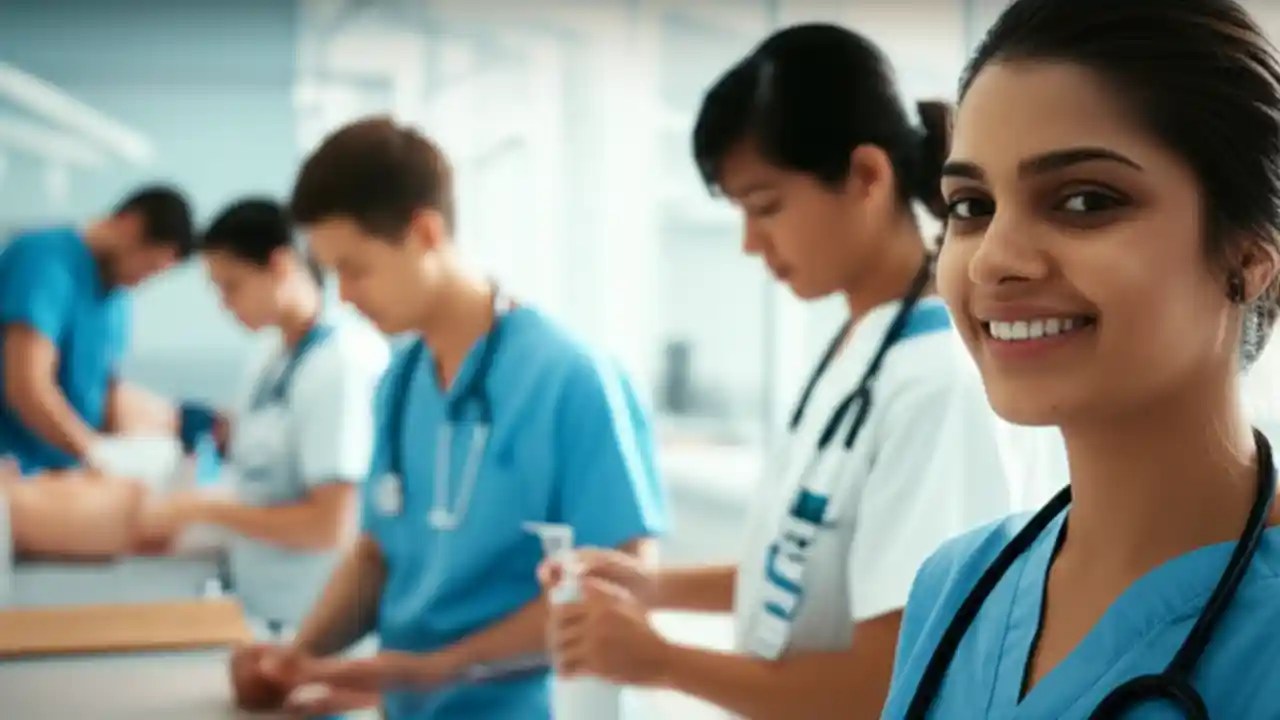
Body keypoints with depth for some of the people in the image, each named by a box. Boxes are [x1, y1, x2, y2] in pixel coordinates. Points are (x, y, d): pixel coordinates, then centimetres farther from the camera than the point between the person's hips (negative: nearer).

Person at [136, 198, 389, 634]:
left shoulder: (345, 363, -18)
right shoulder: (269, 361, 6)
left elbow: (331, 525, -20)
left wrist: (204, 510, -15)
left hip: (315, 624, -8)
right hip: (263, 611, 8)